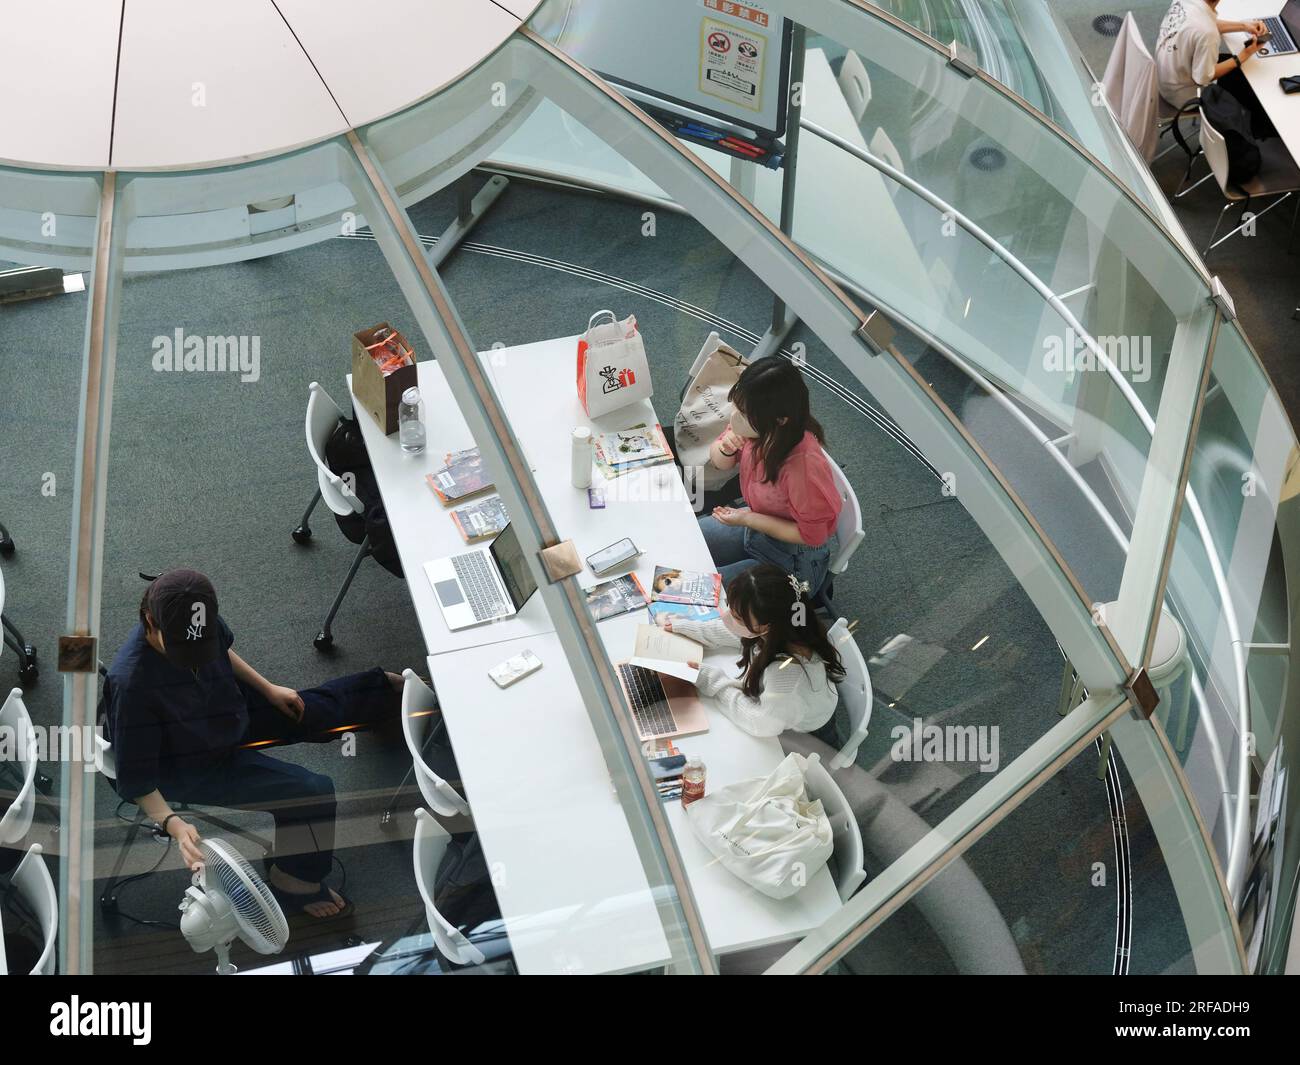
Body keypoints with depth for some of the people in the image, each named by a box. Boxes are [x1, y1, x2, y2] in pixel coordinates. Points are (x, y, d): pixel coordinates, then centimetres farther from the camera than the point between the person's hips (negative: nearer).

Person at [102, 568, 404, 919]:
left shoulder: (204, 623, -24)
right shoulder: (132, 685, -41)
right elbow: (135, 780, -31)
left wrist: (268, 688, 6)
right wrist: (172, 823, -43)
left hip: (232, 711, 6)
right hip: (197, 770, -6)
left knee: (317, 710, 20)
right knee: (314, 792, -13)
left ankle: (389, 687, 51)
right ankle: (296, 882, 13)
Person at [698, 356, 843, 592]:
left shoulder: (803, 464, -38)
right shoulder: (753, 428, -20)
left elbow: (811, 535, -22)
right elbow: (719, 462, 3)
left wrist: (748, 519, -22)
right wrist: (726, 448, -21)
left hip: (794, 559, -7)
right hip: (756, 520, 7)